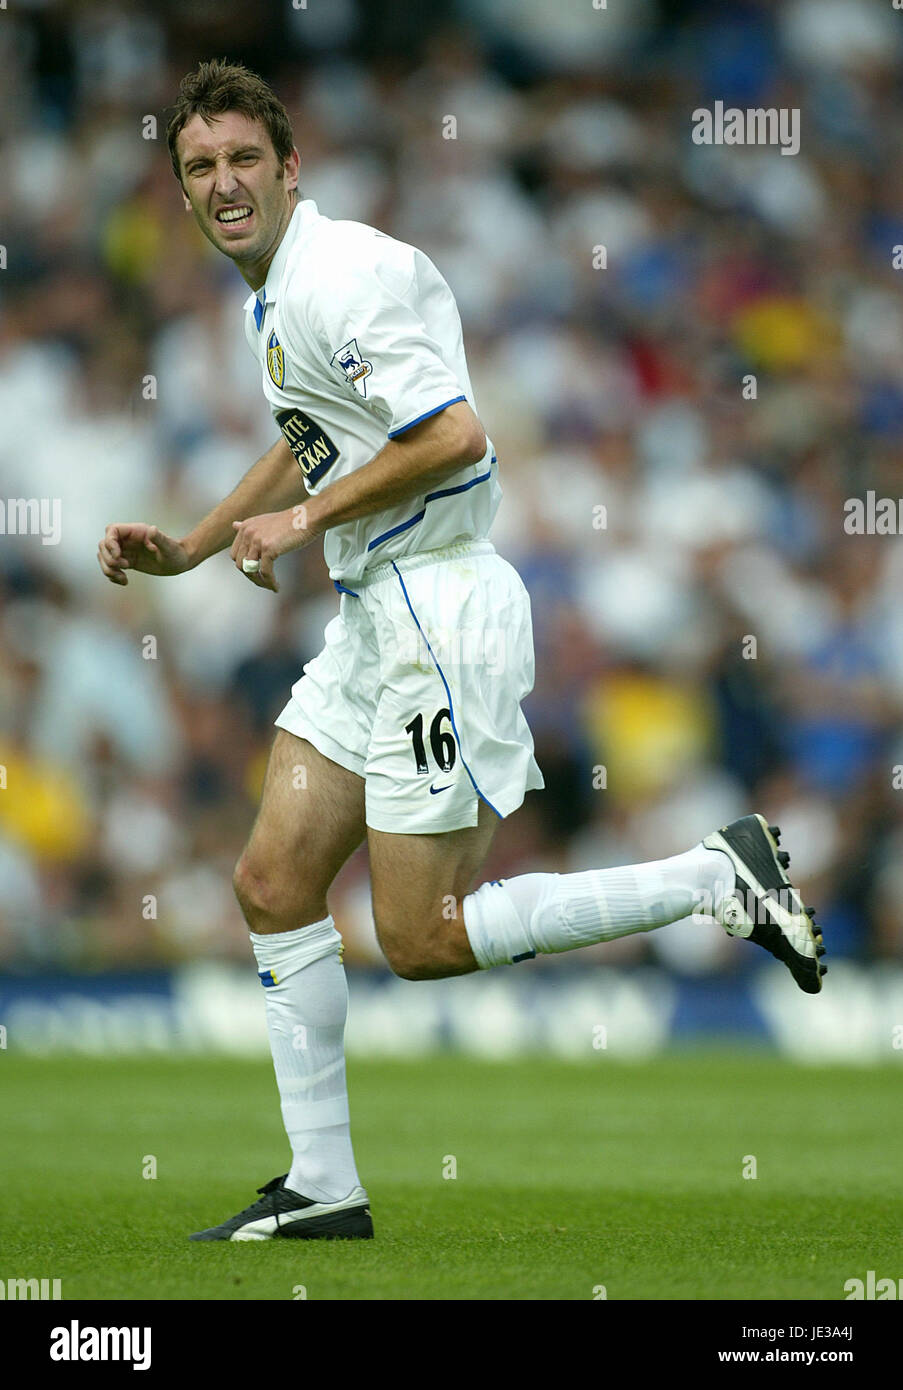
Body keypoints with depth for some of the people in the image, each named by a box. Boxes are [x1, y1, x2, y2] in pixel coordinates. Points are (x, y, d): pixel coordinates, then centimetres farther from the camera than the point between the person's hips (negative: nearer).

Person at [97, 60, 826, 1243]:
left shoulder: (336, 278, -17)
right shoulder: (274, 291, 15)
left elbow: (453, 436, -25)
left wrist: (307, 520, -15)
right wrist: (187, 549, 24)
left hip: (439, 608, -10)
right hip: (371, 618, 10)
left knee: (423, 941, -7)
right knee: (274, 882, 7)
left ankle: (718, 879, 0)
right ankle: (323, 1189, 12)